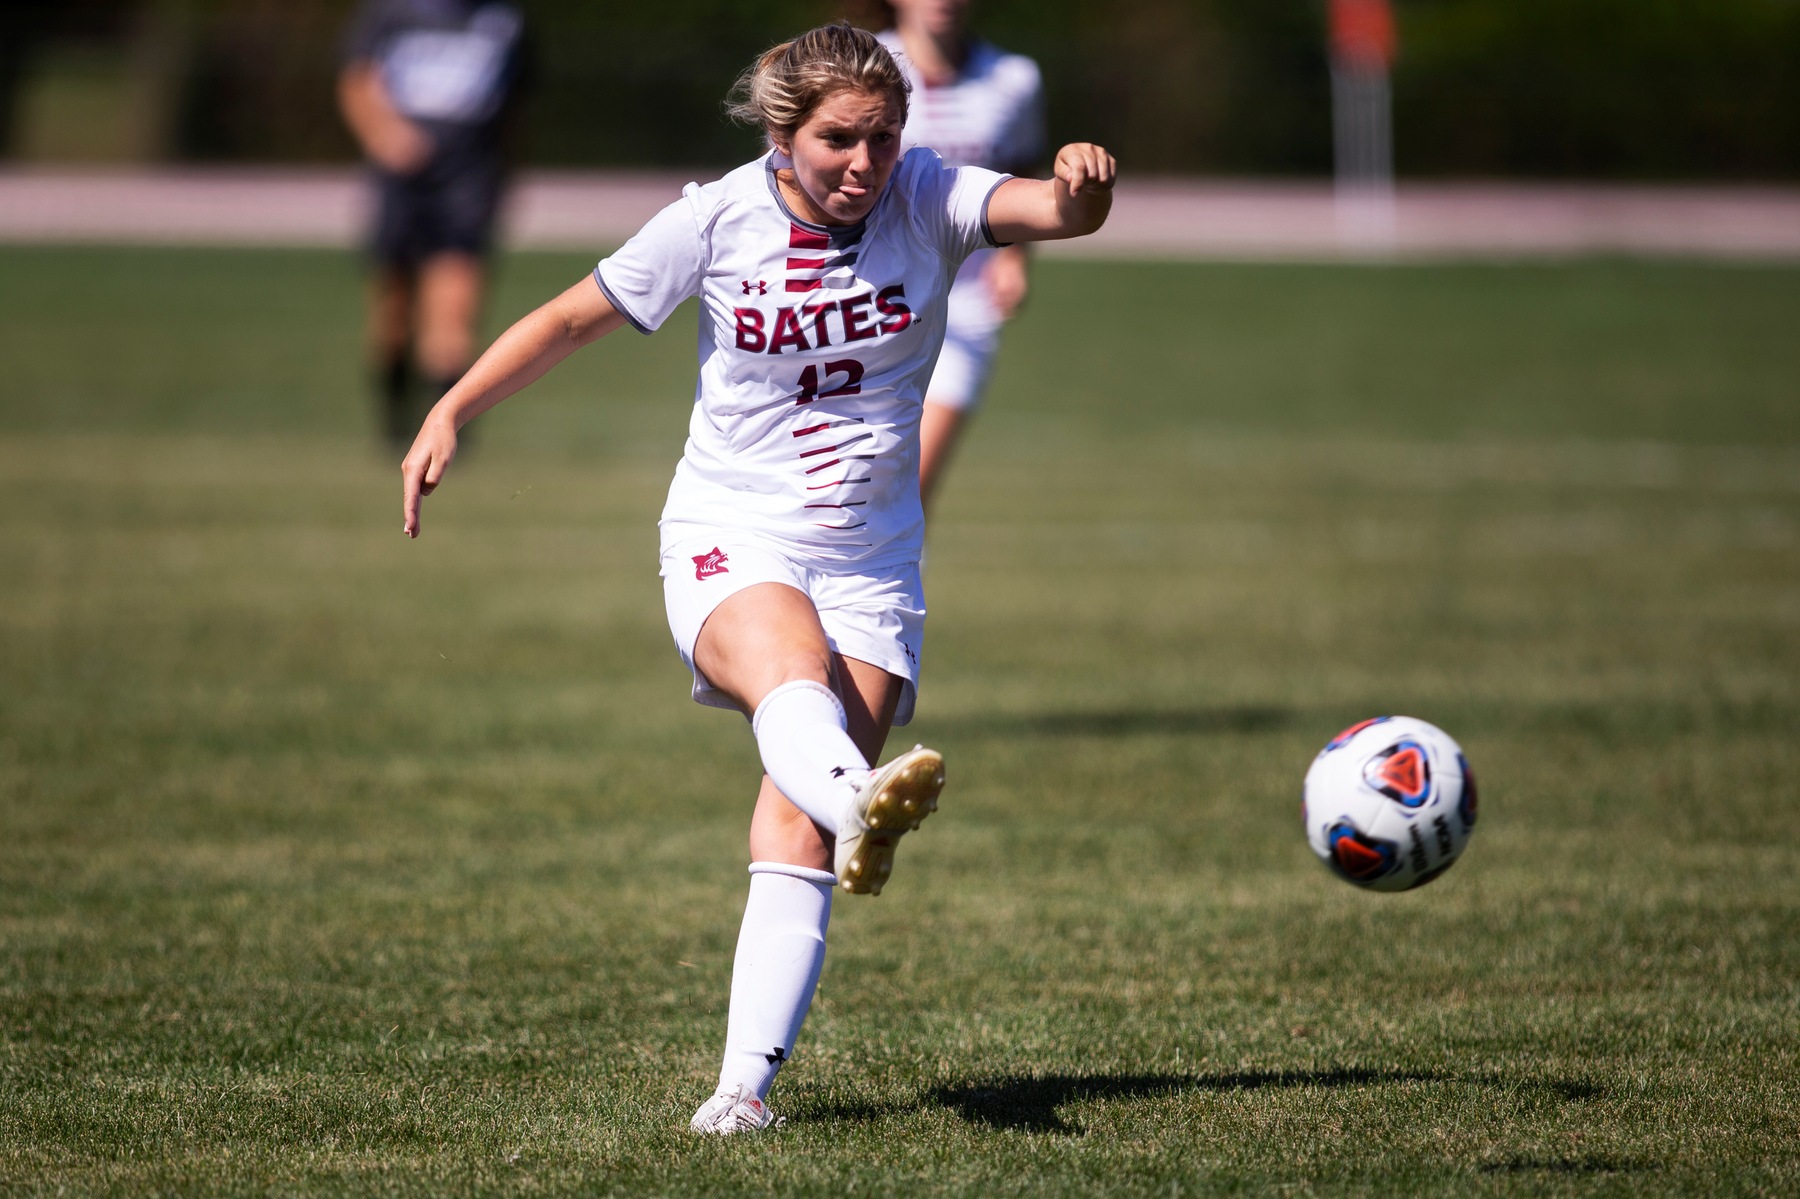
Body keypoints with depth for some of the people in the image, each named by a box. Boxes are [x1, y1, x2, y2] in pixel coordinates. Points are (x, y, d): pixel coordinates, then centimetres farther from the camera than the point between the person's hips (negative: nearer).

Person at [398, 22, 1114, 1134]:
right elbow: (572, 319, 6)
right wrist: (449, 415, 2)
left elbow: (1053, 211, -24)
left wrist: (1082, 187, -47)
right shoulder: (718, 218, -5)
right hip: (730, 541, -1)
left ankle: (747, 1081, -16)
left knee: (797, 833, -12)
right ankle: (861, 800, -69)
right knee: (792, 669, -37)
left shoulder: (927, 200, -5)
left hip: (872, 563, 1)